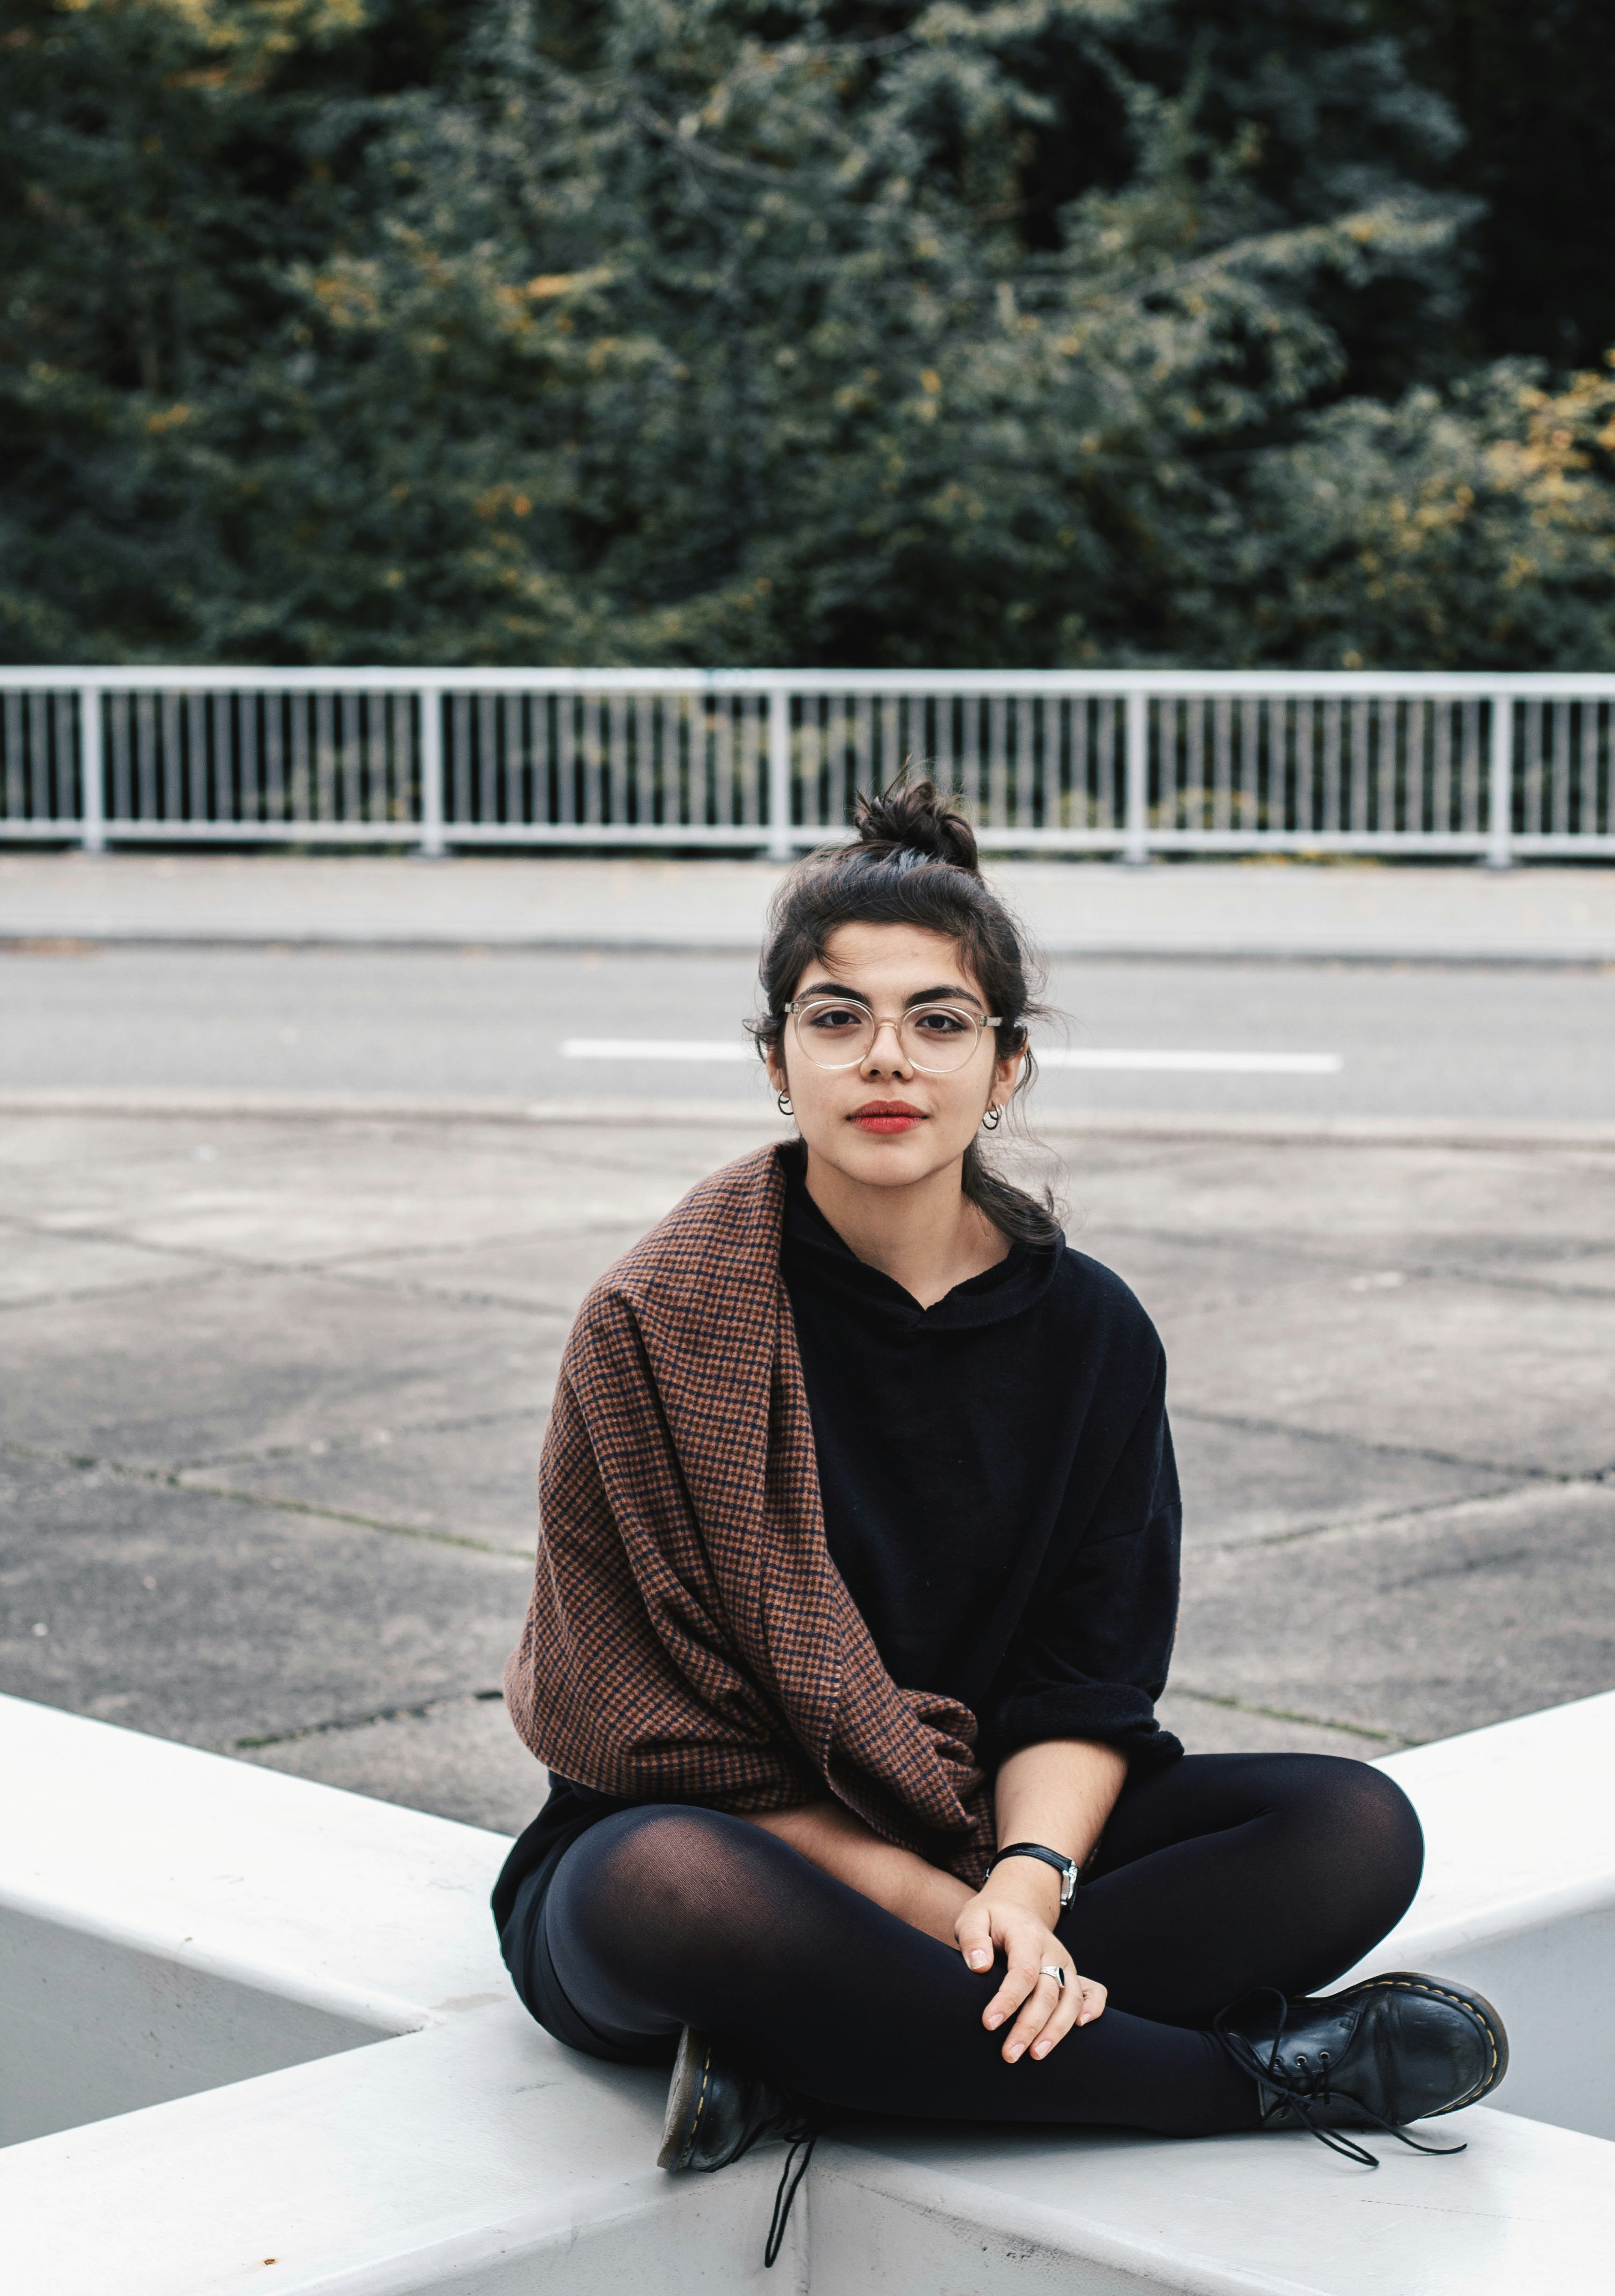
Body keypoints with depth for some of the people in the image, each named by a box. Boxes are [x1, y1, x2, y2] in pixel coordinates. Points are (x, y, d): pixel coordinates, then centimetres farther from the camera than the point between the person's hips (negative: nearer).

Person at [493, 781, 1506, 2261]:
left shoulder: (1088, 1332, -1)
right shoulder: (660, 1328, -12)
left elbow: (1088, 1678, -1)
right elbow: (678, 1738, -13)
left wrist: (1027, 1880, -22)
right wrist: (932, 1908, -22)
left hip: (985, 1840, 4)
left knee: (1357, 1832, -17)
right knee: (670, 1892, -40)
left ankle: (811, 2060, -26)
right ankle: (1236, 2077, -26)